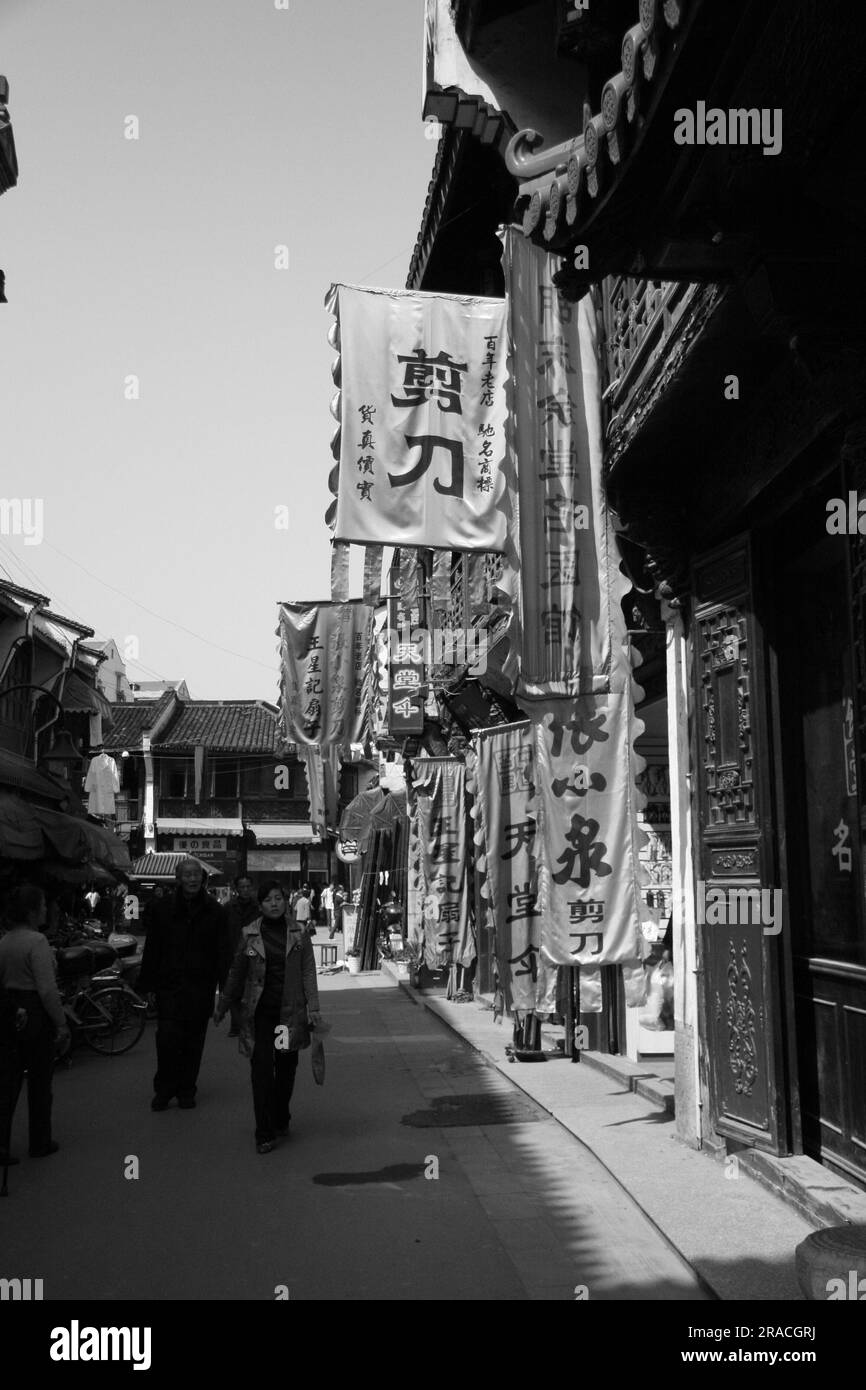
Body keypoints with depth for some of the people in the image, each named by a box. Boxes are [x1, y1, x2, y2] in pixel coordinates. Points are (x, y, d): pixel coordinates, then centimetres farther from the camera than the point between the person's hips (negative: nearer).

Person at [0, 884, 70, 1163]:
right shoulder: (36, 941, -19)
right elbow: (47, 989, -22)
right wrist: (62, 1025, -16)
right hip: (35, 1015, -6)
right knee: (39, 1082, 9)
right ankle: (40, 1143, 21)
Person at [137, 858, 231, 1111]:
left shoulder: (215, 912, 3)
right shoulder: (162, 909, 3)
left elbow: (223, 952, 4)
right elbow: (151, 950, 5)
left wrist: (225, 986, -2)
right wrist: (147, 985, 1)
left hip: (201, 988, 1)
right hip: (169, 986, -1)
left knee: (193, 1042, 7)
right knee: (167, 1038, -8)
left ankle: (187, 1090, 21)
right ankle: (163, 1090, 10)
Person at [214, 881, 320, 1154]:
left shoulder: (299, 934, 1)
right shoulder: (249, 934, 0)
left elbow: (308, 972, 0)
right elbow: (236, 973, 9)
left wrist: (313, 1009, -7)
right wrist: (221, 1007, 15)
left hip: (290, 1009, 1)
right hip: (258, 1011, -1)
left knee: (287, 1068, 10)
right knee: (261, 1070, -4)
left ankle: (281, 1120, 30)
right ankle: (264, 1134, 0)